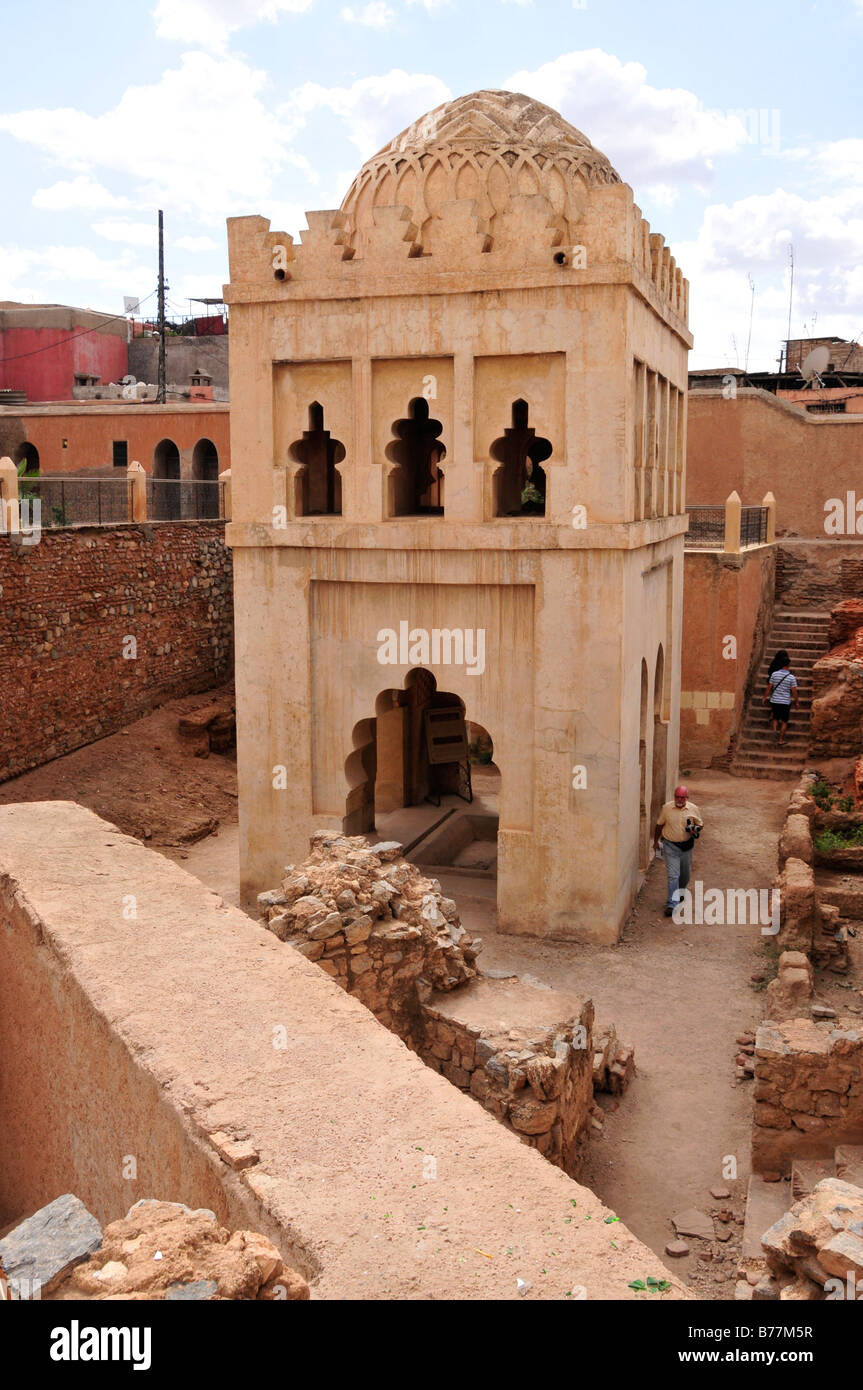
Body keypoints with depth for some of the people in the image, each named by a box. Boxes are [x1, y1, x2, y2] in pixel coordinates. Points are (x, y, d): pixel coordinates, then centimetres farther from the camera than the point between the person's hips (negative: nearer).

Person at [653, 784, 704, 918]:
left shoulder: (693, 809, -3)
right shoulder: (666, 808, -6)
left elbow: (699, 824, 8)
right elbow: (659, 825, 6)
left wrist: (696, 830, -16)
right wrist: (655, 841, 11)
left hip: (687, 845, 3)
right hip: (670, 845, -2)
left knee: (685, 874, 18)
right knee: (673, 875, -10)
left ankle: (680, 893, 46)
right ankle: (672, 904, -11)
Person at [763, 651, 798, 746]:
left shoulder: (774, 674, -5)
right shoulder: (792, 677, -10)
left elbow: (769, 687, -2)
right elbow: (794, 691, -8)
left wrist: (764, 697, 8)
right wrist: (796, 702, 5)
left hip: (775, 701, 2)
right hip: (786, 702, -2)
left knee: (775, 717, 20)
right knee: (784, 721, 8)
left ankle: (775, 728, -8)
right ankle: (781, 740, 10)